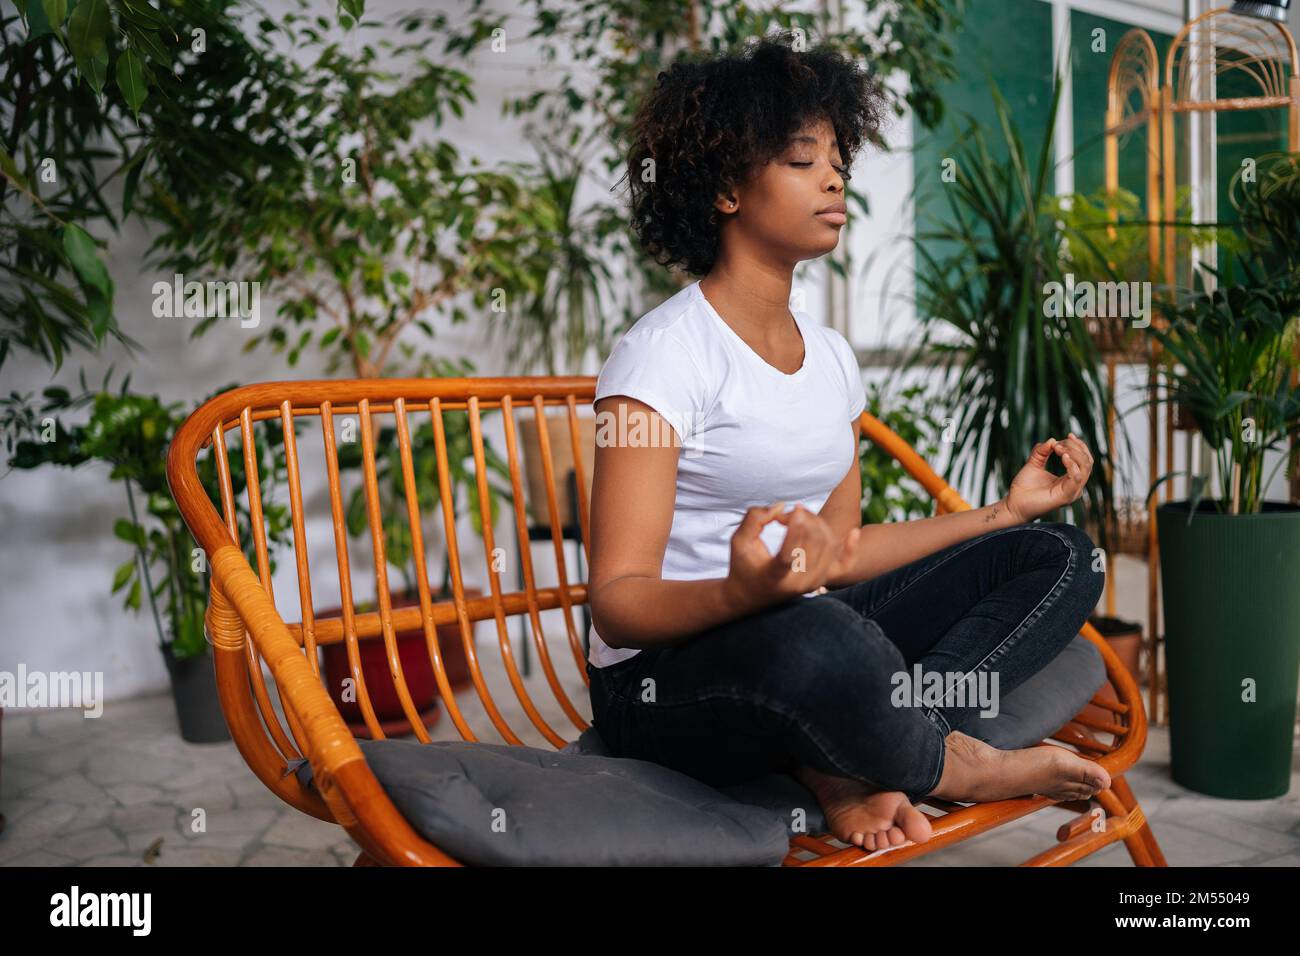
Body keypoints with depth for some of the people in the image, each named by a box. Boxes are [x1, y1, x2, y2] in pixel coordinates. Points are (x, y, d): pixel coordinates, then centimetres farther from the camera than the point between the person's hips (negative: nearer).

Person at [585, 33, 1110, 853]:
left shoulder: (830, 355, 11)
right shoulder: (665, 354, -14)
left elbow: (839, 548, 15)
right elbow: (617, 602, -19)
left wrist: (1005, 512, 14)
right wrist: (743, 592, -39)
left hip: (811, 633, 8)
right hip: (664, 678, -8)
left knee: (1058, 555, 5)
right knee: (813, 634, -42)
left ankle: (854, 764, -15)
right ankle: (962, 767, -7)